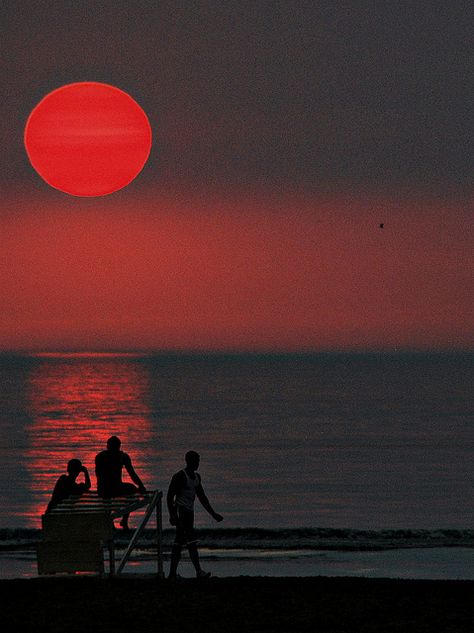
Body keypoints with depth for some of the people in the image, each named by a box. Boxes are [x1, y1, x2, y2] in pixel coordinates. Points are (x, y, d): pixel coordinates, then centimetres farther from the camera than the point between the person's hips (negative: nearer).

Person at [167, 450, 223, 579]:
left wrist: (213, 514, 19)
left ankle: (172, 574, 9)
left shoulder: (196, 477, 15)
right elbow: (170, 496, -14)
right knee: (192, 542, -17)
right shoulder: (180, 477, -11)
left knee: (179, 542, 8)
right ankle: (199, 571, -23)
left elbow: (202, 497, 22)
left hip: (189, 512, 9)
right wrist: (172, 515, -22)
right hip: (180, 511, -9)